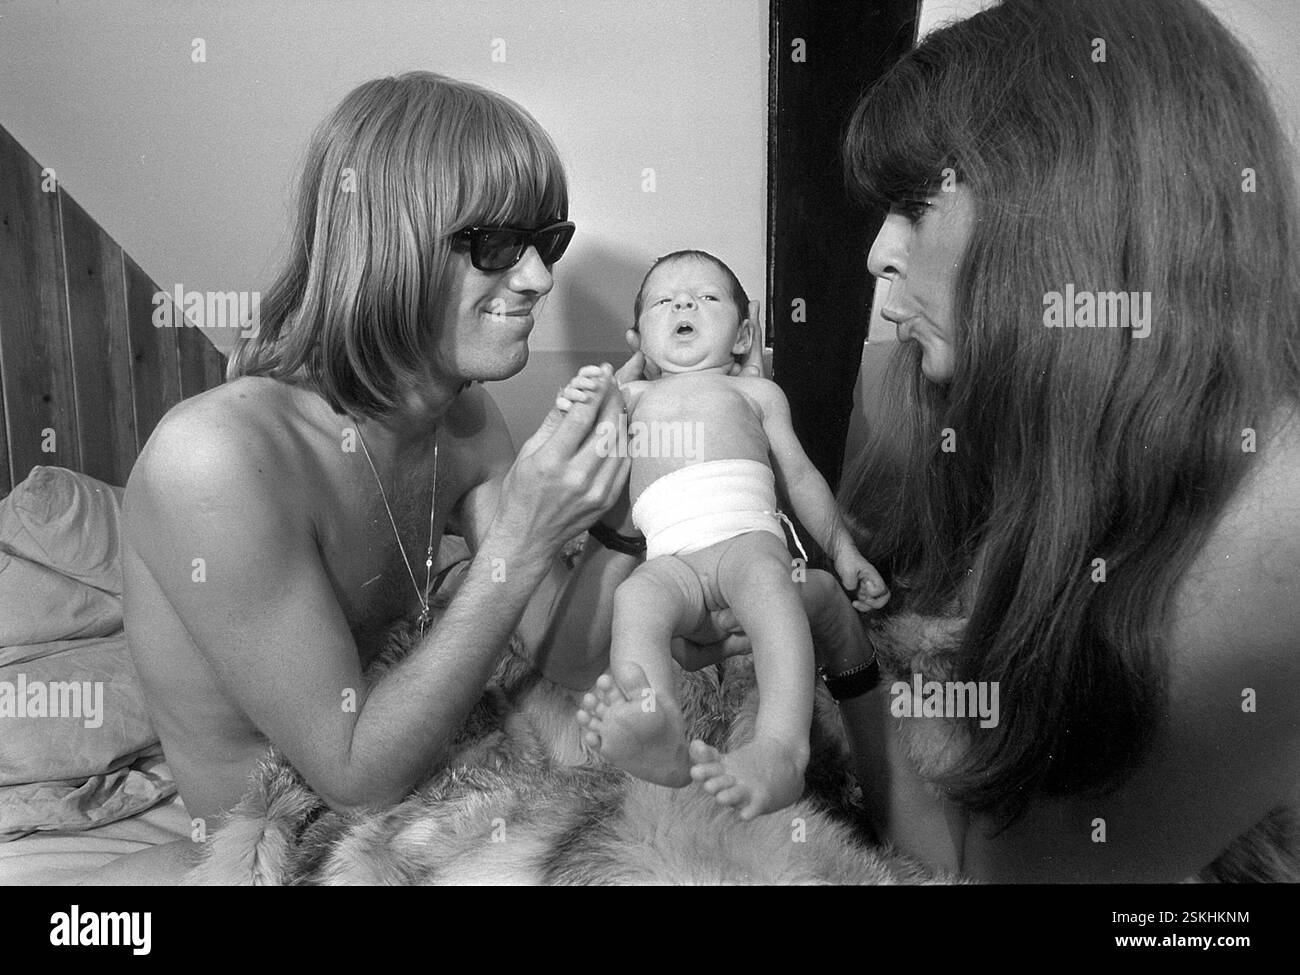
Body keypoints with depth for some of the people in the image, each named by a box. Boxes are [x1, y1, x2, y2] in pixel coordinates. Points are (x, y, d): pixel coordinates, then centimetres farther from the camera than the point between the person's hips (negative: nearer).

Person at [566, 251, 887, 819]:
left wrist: (845, 553, 18)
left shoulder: (756, 391, 30)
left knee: (767, 581, -36)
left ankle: (782, 747, -53)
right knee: (633, 599, -32)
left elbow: (799, 476, 28)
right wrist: (575, 410, -4)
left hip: (748, 531, -1)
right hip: (671, 555, 1)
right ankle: (660, 735, -55)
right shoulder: (633, 396, 32)